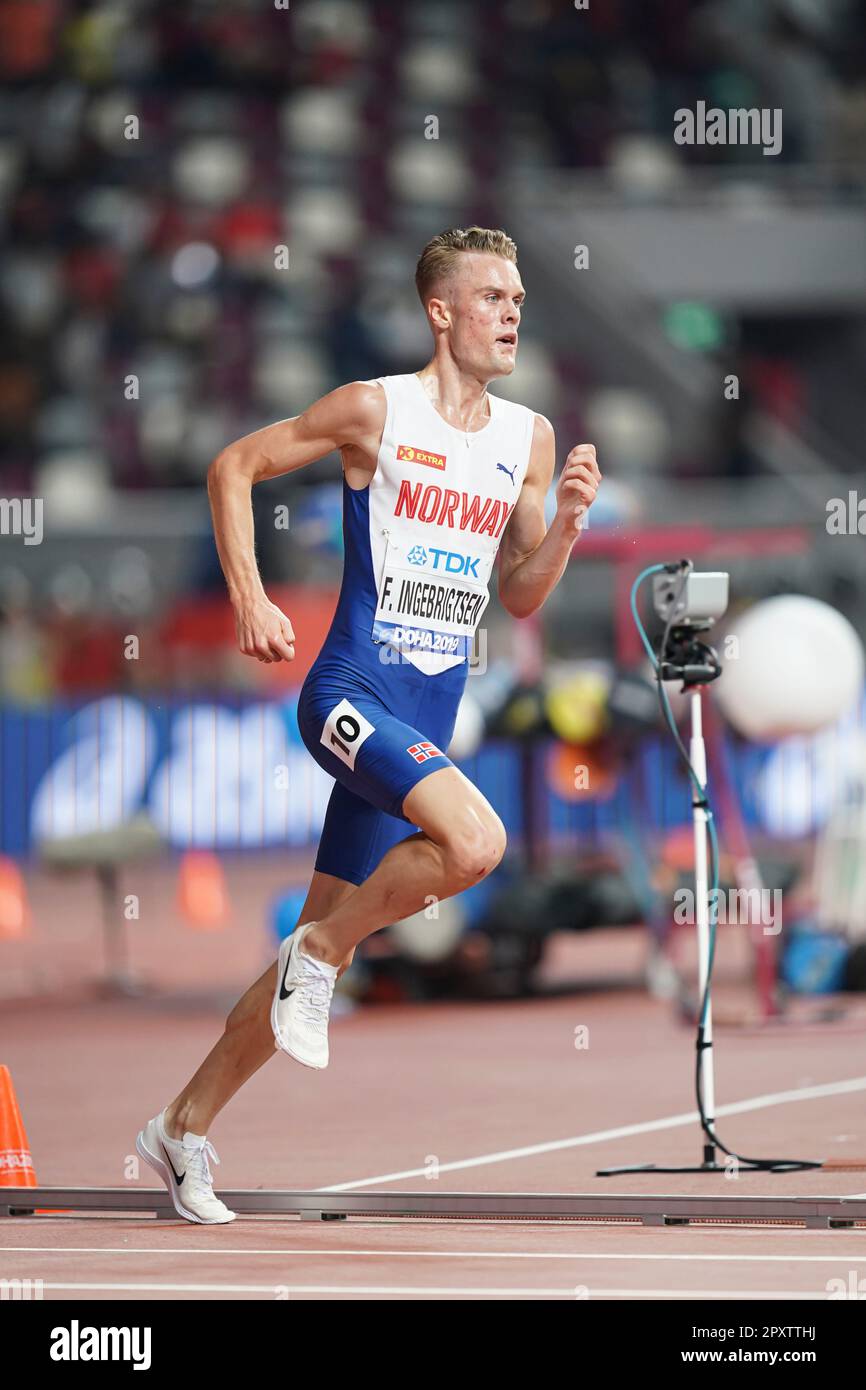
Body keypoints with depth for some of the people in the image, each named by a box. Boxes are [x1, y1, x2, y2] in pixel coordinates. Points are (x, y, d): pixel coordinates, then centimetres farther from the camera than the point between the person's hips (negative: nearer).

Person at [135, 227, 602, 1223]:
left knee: (324, 947, 9)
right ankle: (318, 952, -6)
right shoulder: (376, 411, -6)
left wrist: (565, 524, -4)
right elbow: (233, 467, 1)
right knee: (476, 840, -30)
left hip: (423, 724, 7)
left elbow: (519, 597, 15)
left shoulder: (527, 438, 11)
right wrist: (248, 600, -8)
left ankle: (184, 1128, 21)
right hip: (352, 694, -6)